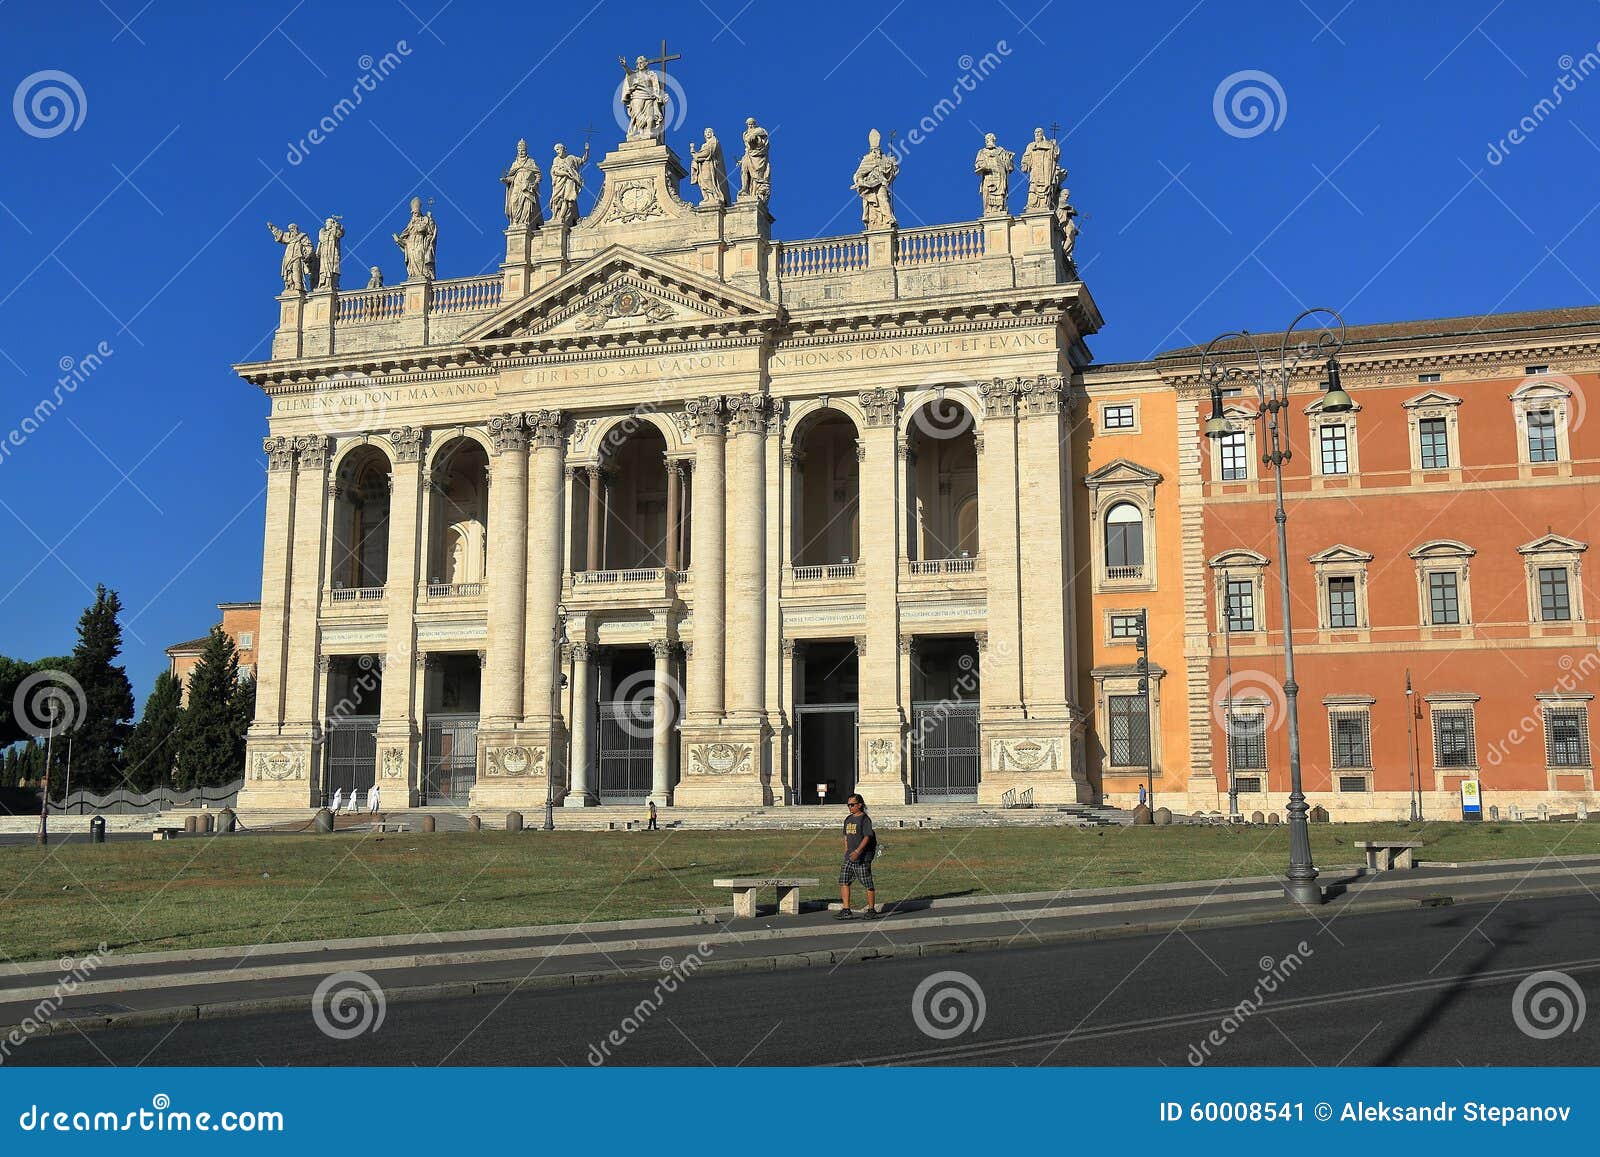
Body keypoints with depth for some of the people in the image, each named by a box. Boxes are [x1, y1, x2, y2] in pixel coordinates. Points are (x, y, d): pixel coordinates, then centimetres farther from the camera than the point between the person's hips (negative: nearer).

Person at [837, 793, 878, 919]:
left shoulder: (865, 819, -9)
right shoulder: (848, 819, 14)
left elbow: (867, 837, -17)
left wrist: (857, 851, -26)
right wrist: (846, 853, 17)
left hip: (862, 857, -8)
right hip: (849, 857, 8)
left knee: (867, 883, 0)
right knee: (843, 881, 0)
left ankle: (872, 910, 10)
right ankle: (846, 910, 2)